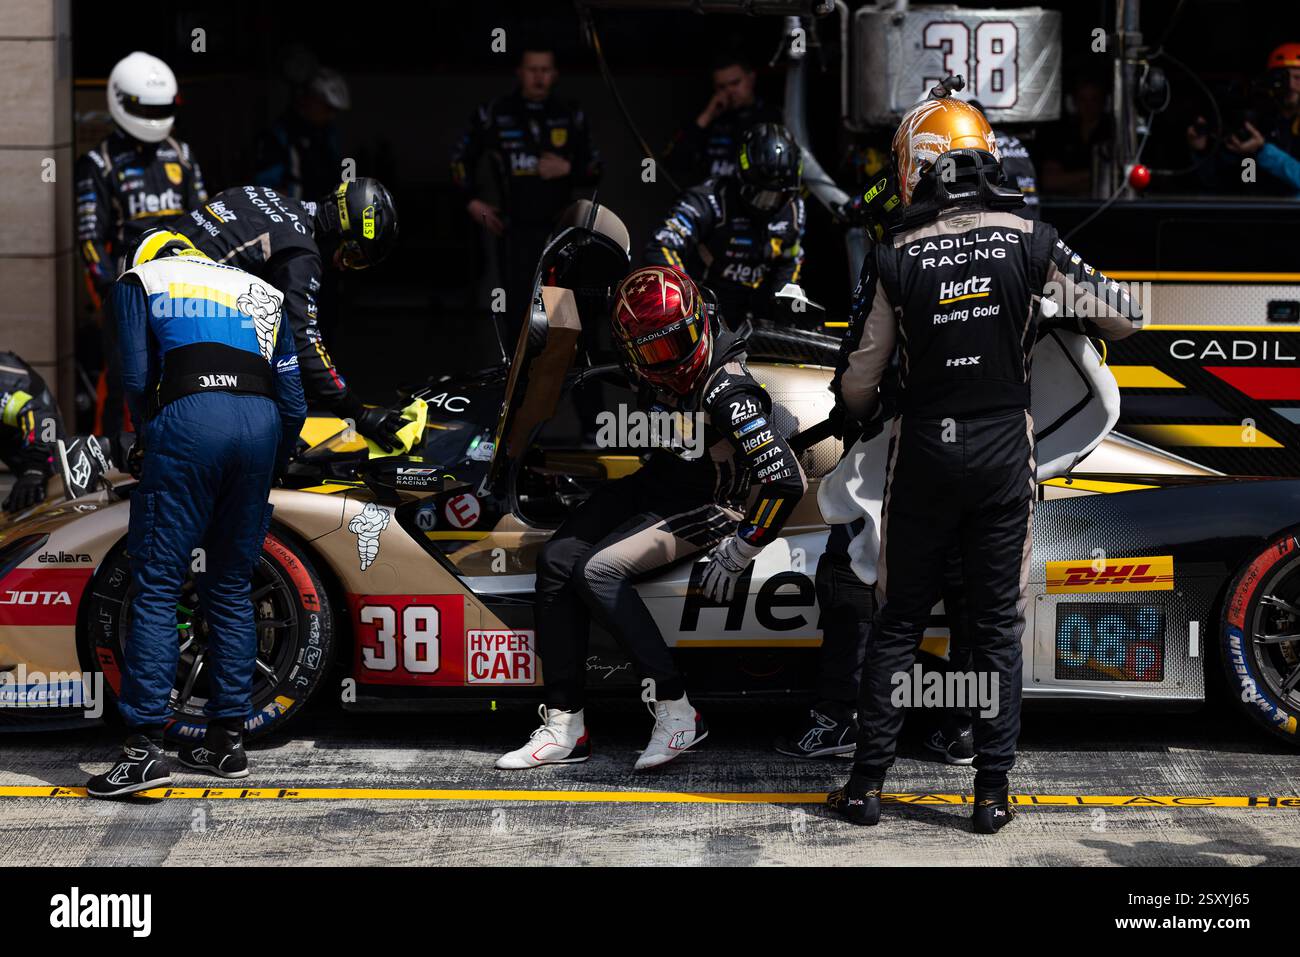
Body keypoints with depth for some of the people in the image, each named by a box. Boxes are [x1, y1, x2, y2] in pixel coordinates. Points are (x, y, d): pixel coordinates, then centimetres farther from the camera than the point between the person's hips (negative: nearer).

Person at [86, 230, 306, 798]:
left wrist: (150, 437, 22)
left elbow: (137, 378, 7)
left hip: (189, 416, -4)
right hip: (261, 423, 4)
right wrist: (269, 476, 31)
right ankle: (228, 741, 17)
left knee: (157, 586, -3)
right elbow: (293, 402, 23)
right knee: (231, 589, 15)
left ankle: (144, 749, -9)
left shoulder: (138, 281, 22)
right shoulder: (262, 294, 32)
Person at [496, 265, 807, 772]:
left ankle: (677, 711, -20)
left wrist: (736, 554, -22)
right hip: (653, 483, 8)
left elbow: (787, 481, -28)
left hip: (702, 508, -8)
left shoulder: (728, 392, -27)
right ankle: (564, 727, -7)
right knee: (558, 559, -9)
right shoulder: (653, 375, -3)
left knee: (599, 571, -25)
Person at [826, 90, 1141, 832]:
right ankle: (993, 791, 9)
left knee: (899, 622, 10)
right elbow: (1124, 318, 0)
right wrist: (1074, 307, 21)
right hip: (1005, 450, 0)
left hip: (923, 452, 0)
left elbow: (860, 386, -3)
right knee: (999, 625, 8)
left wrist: (862, 411, 20)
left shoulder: (896, 261, -7)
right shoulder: (1031, 244, -6)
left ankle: (869, 781, 11)